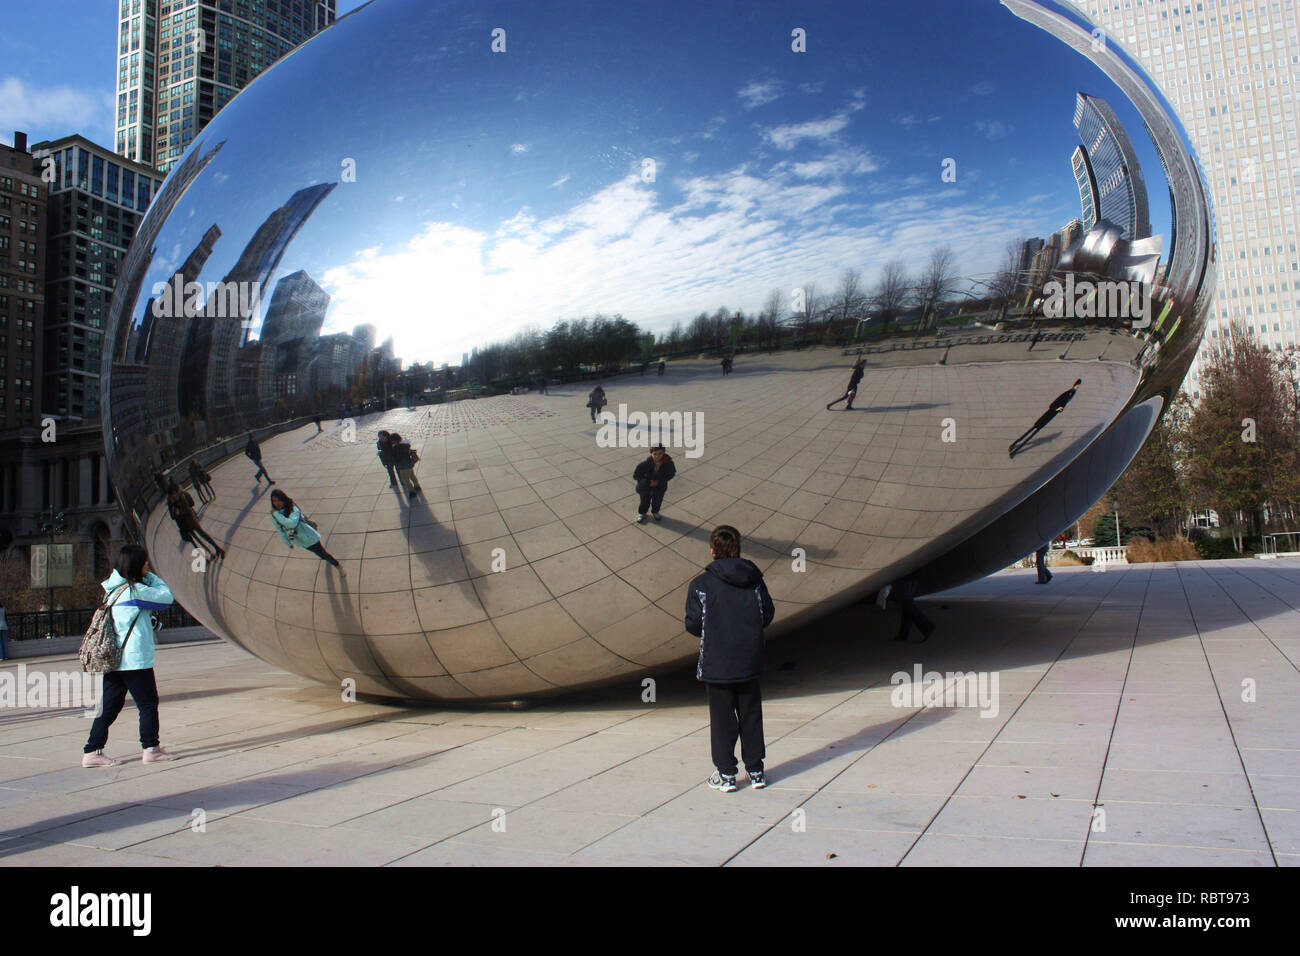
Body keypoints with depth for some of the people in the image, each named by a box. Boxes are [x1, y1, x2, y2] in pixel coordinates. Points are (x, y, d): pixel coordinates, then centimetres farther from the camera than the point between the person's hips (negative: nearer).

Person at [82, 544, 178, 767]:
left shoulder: (114, 588, 11)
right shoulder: (134, 590, -16)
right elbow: (166, 596, -8)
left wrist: (147, 578, 8)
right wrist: (151, 577, 1)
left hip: (114, 660, 8)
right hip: (135, 660, -8)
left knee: (110, 706, 11)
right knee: (148, 703, 5)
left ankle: (92, 751, 10)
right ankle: (150, 749, 13)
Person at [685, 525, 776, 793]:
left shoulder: (700, 585, -11)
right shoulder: (754, 579, -3)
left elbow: (693, 625, -8)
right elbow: (768, 614, 3)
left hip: (716, 664, -3)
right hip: (750, 662, 3)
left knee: (722, 718, 8)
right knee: (751, 716, 14)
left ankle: (725, 774, 13)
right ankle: (756, 771, 20)